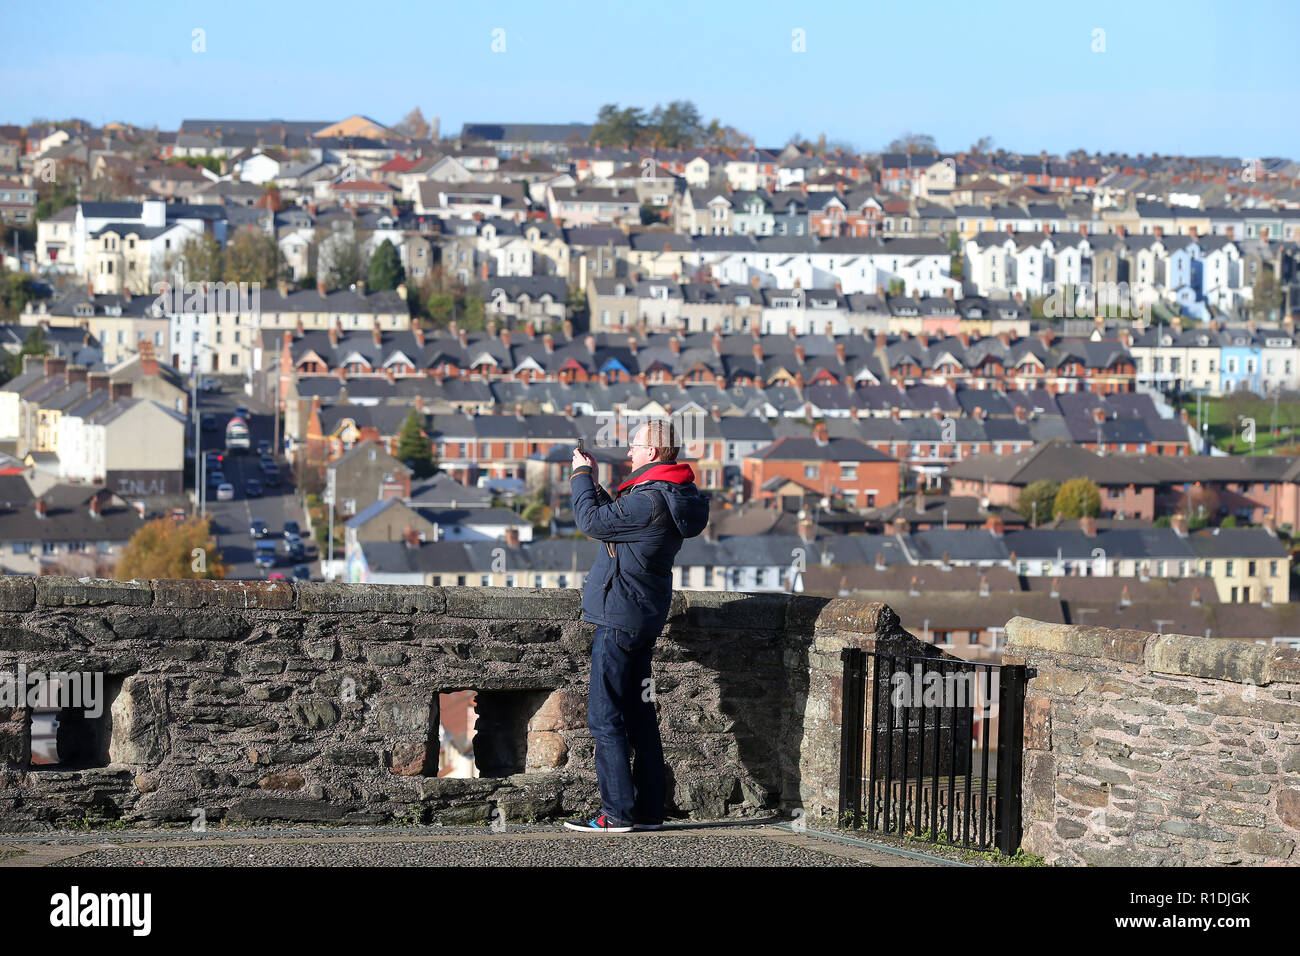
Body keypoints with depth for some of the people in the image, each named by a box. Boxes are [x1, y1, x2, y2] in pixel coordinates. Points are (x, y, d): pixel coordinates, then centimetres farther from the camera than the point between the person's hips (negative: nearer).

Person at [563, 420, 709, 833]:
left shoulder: (650, 501, -21)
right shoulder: (673, 496, 11)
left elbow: (592, 520, -16)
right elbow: (617, 519, 22)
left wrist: (583, 476, -3)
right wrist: (593, 483, 17)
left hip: (619, 620, -10)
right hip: (645, 618, 10)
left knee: (605, 717, -6)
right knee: (639, 716, 12)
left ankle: (618, 813, -7)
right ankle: (648, 810, 15)